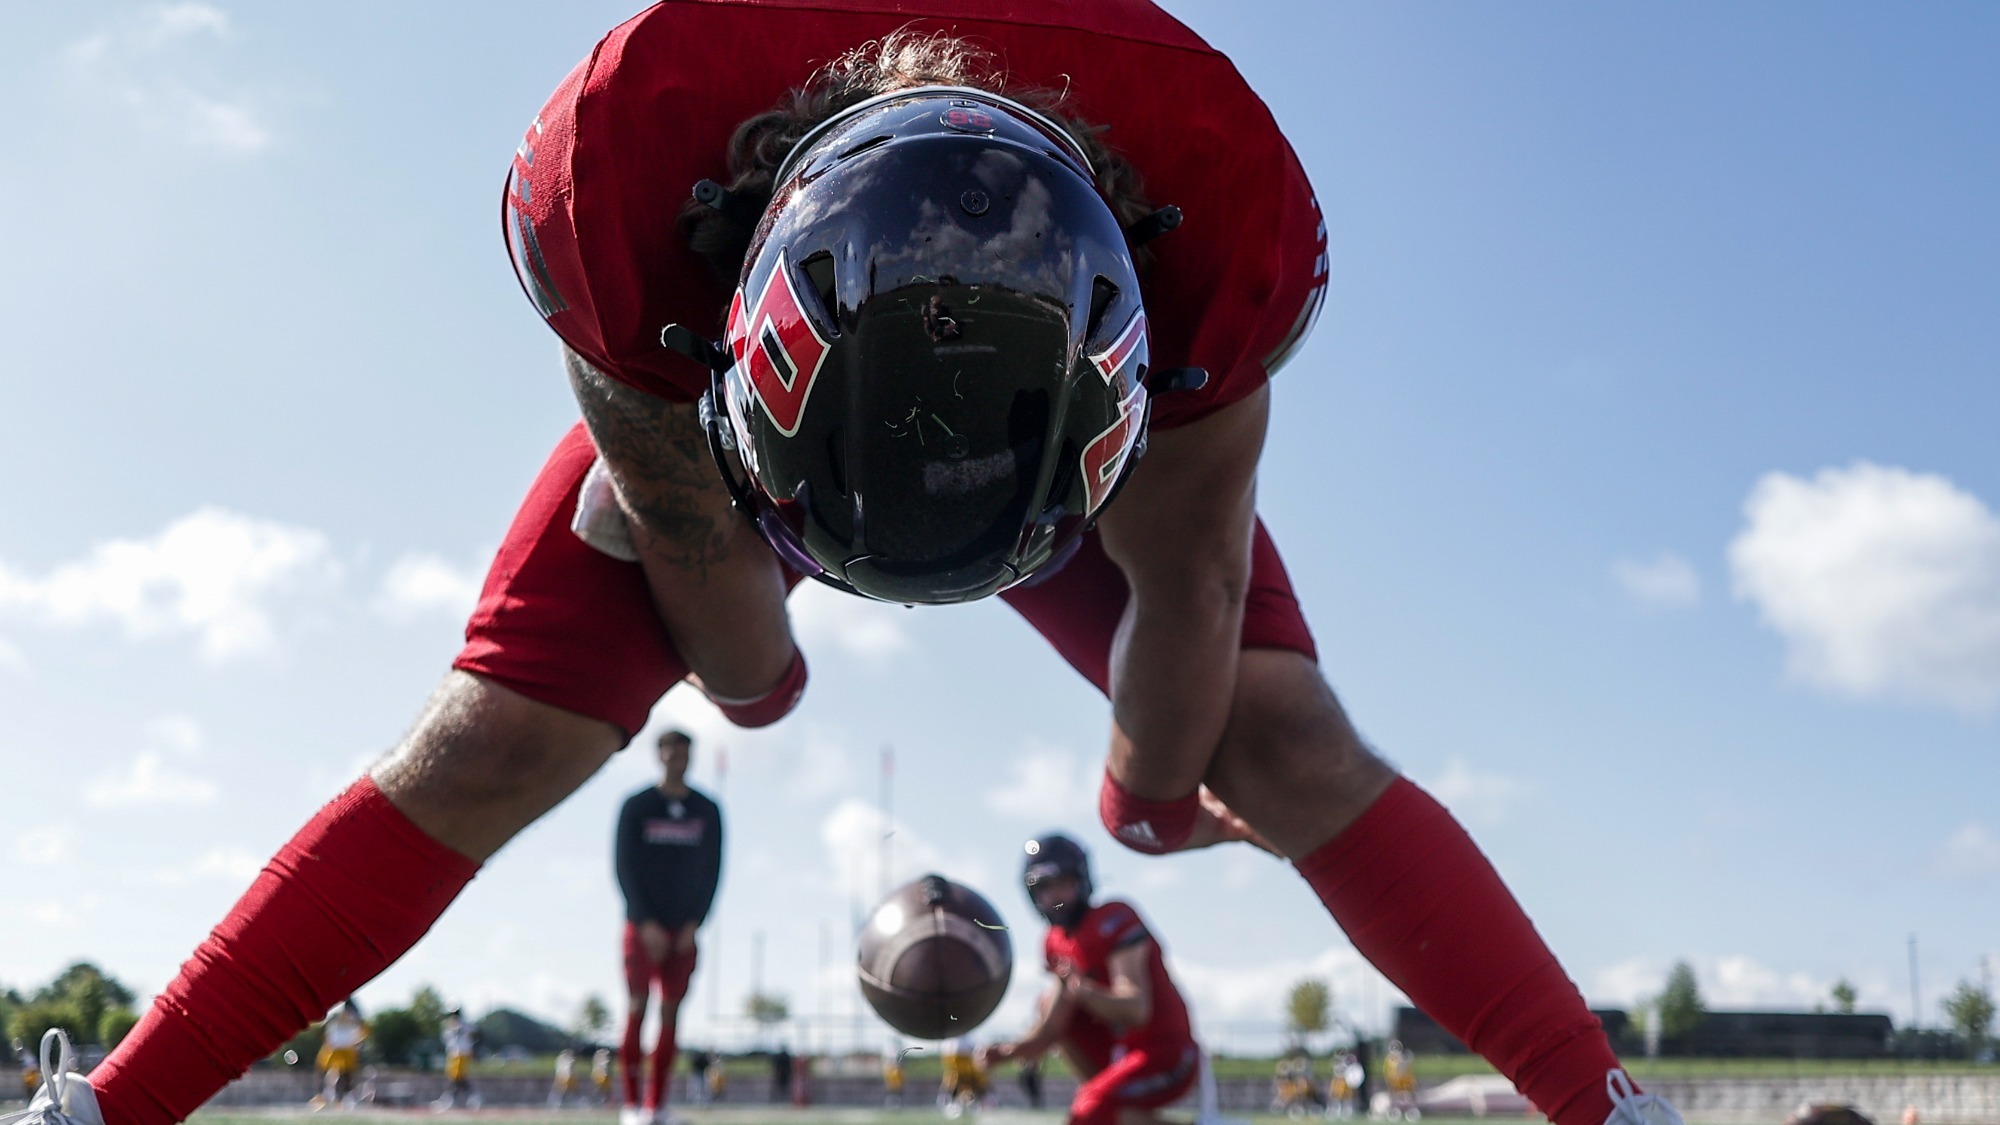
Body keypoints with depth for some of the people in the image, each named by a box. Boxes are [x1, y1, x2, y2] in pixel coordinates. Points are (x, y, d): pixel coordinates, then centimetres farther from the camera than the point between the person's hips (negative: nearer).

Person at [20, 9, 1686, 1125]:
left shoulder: (1228, 213, -40)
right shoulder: (618, 163, -40)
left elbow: (1182, 586, -21)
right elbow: (692, 532, -18)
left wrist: (1153, 793, -3)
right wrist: (752, 685, 1)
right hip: (691, 390, 0)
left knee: (1286, 743, -14)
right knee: (489, 750, -10)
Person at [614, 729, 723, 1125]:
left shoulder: (707, 811, 7)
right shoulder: (637, 806, 1)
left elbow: (712, 871, 6)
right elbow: (624, 867, -3)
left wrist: (694, 923, -6)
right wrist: (646, 923, -11)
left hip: (684, 929, 2)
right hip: (642, 925, -2)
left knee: (670, 1015, 0)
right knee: (637, 1010, -6)